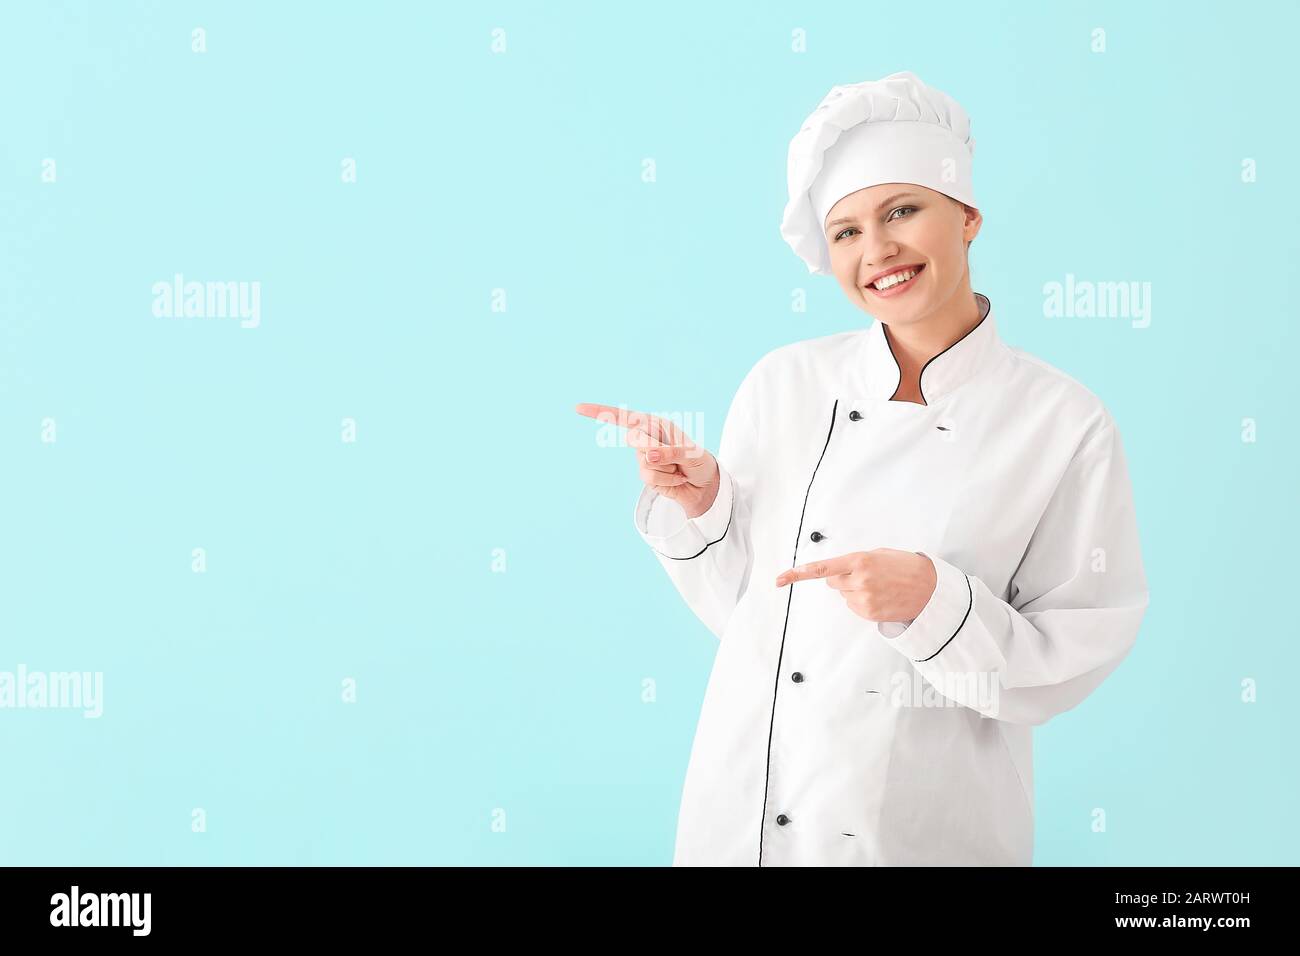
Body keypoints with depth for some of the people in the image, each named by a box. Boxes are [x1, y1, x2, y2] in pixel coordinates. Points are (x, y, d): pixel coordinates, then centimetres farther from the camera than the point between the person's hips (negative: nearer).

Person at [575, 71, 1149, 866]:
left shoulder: (1065, 424, -10)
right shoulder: (786, 382, -4)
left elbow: (1074, 659, -8)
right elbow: (735, 602, 4)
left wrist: (934, 602, -22)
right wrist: (697, 506, -13)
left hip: (929, 826, -2)